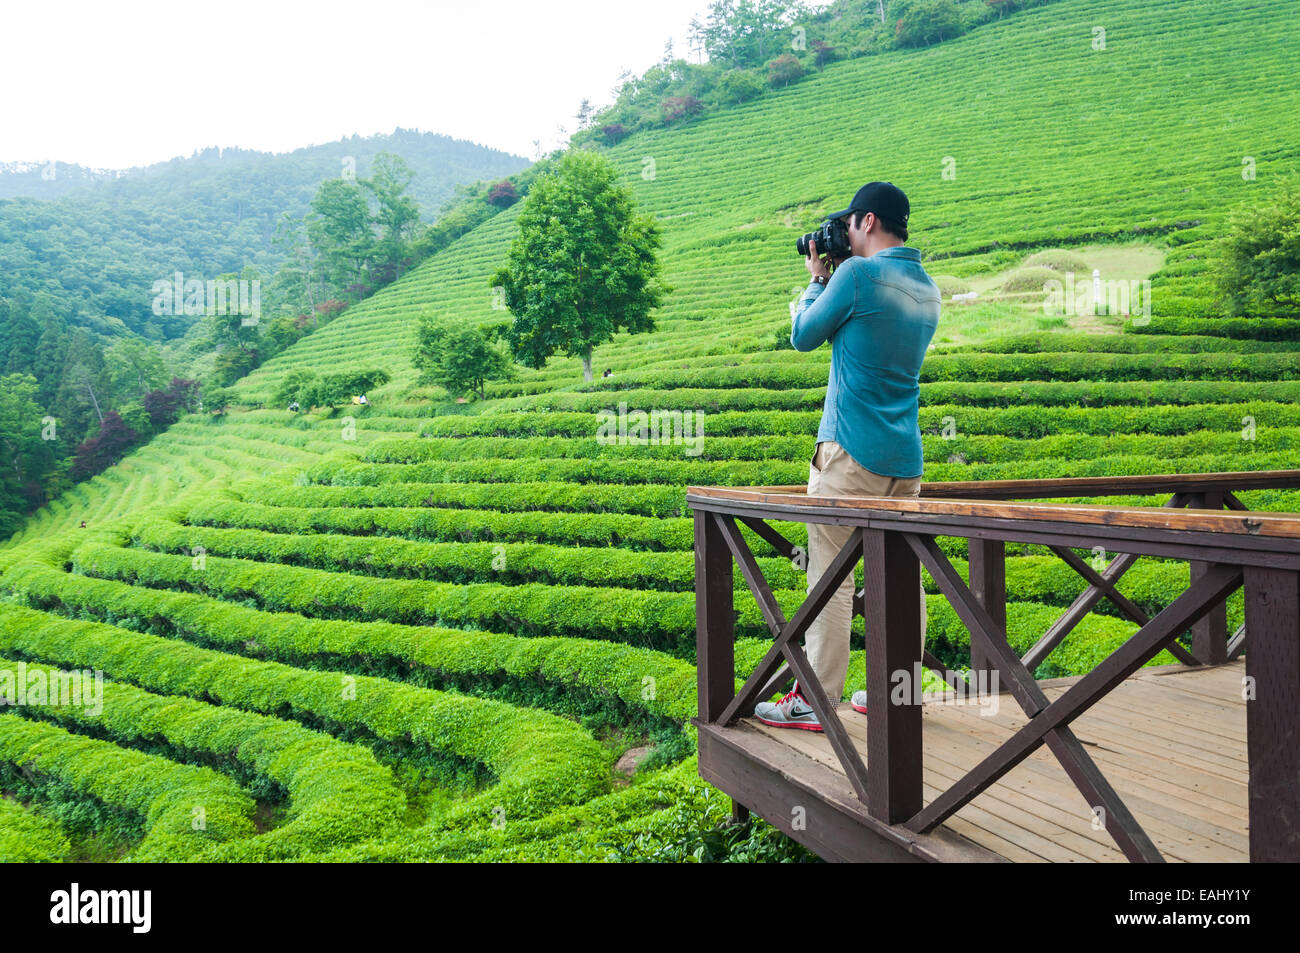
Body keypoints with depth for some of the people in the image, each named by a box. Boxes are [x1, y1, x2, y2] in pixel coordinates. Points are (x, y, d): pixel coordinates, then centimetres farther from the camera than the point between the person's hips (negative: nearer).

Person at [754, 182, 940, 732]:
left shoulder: (858, 274, -9)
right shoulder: (928, 289, 14)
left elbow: (803, 336, 2)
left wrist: (816, 281, 16)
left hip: (851, 452, -8)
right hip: (906, 456, 8)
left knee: (830, 573, -4)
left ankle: (817, 700, -1)